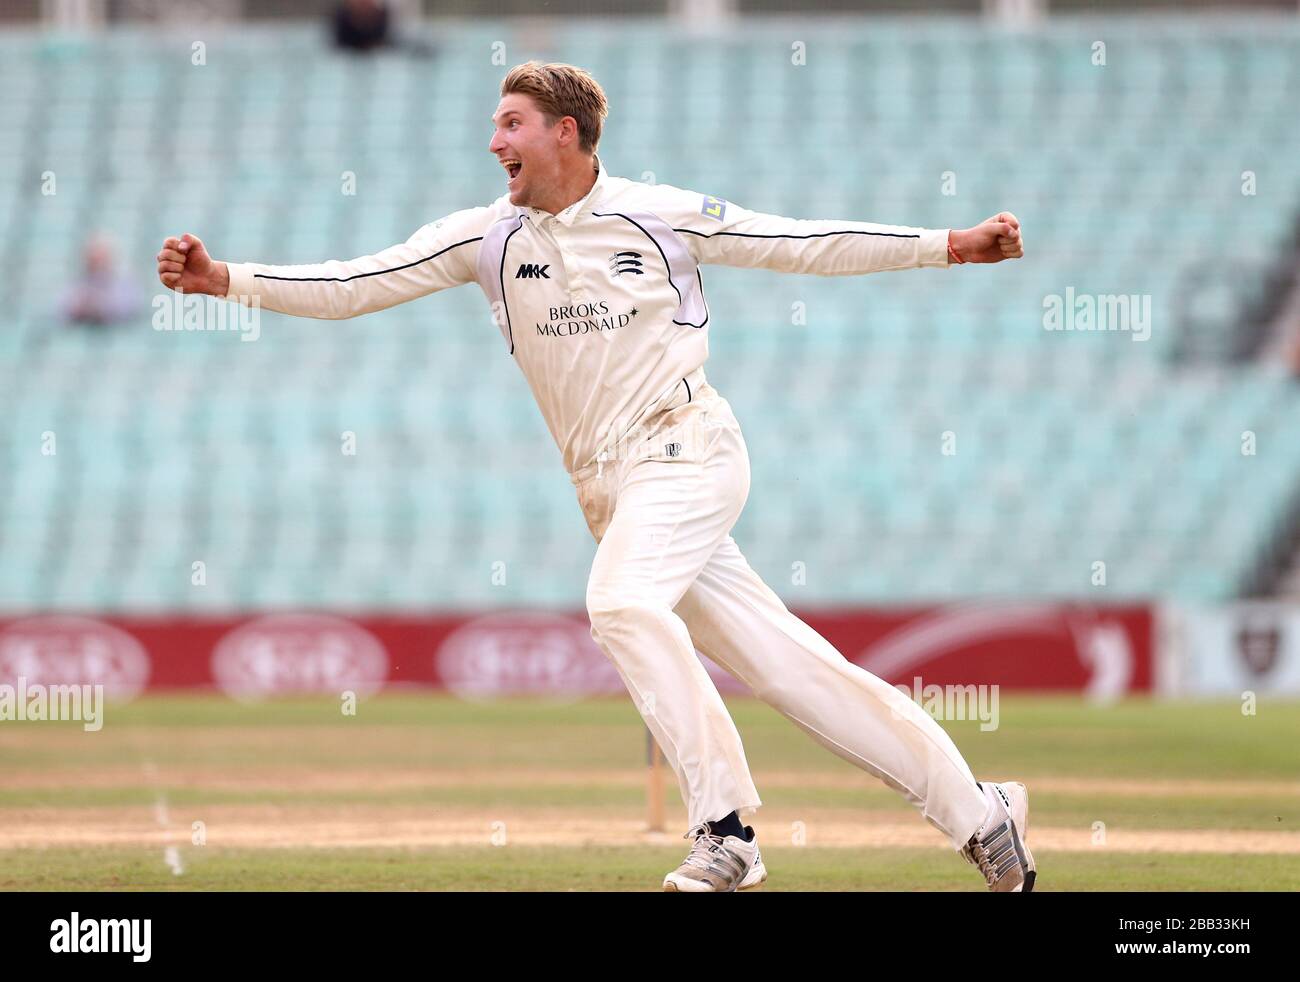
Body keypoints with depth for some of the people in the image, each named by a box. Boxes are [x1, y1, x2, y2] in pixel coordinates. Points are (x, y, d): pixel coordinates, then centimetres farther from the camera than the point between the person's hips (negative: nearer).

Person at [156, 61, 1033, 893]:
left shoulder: (665, 215, -1)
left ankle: (727, 831, -26)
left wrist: (951, 246, -1)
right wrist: (222, 280, -8)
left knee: (623, 602, -30)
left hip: (686, 449, -4)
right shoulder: (487, 237, 8)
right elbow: (351, 286, 3)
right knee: (785, 663, 0)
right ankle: (978, 815, 6)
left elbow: (800, 244, 3)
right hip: (609, 486, 4)